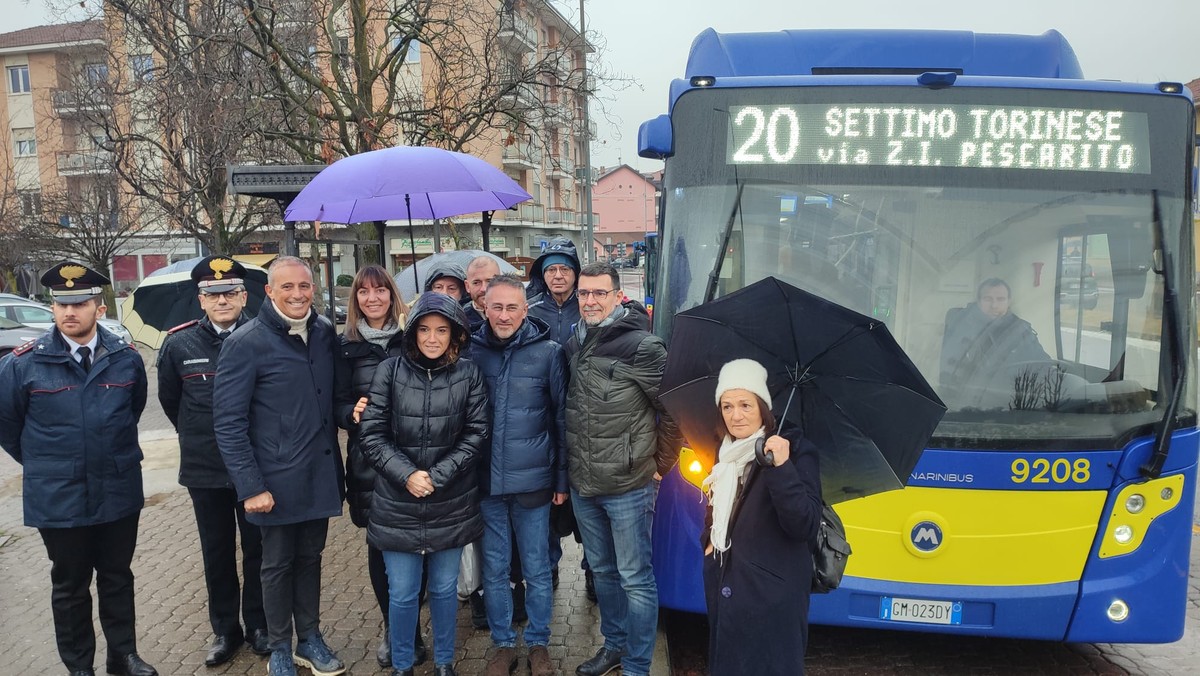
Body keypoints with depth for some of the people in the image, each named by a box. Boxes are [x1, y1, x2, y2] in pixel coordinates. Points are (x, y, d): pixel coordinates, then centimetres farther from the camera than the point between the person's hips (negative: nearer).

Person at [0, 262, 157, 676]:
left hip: (119, 492, 2)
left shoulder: (126, 359, -4)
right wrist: (39, 462, 12)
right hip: (58, 498, -1)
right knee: (70, 585, 13)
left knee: (117, 577, 15)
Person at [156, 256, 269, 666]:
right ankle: (225, 630, 30)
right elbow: (169, 400, 13)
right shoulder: (179, 344, -4)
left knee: (258, 549, 12)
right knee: (217, 553, 14)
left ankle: (258, 625, 29)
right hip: (204, 470, 2)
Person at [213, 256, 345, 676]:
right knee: (278, 564, 12)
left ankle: (310, 639, 34)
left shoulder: (324, 332, 2)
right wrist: (251, 486, -17)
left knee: (310, 558, 18)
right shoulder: (246, 343, -13)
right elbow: (229, 422, -13)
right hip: (278, 480, -4)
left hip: (320, 474, 4)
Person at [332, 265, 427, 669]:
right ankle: (393, 630, 27)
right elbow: (337, 405, 6)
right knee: (379, 547, 8)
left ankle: (410, 632, 22)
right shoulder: (347, 347, 5)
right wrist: (352, 412, -14)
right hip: (369, 462, 1)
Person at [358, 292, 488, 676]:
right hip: (398, 505, 0)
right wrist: (406, 475, -17)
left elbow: (476, 435, -4)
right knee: (402, 594, 8)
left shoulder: (468, 375, -3)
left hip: (452, 505, 1)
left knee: (444, 589, 14)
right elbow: (371, 435, -5)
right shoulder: (390, 371, -5)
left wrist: (437, 476, -13)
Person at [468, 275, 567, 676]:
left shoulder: (548, 352, -6)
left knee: (537, 569, 11)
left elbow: (562, 419, -1)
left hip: (533, 481, -2)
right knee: (494, 570, 13)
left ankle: (538, 644, 30)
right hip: (487, 481, 2)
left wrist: (562, 478, -1)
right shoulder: (472, 351, 0)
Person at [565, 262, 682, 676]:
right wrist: (571, 468, 12)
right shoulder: (574, 345, 4)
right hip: (582, 486, 6)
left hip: (627, 488, -6)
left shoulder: (643, 347, -15)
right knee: (602, 570, 21)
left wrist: (659, 465, -3)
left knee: (635, 578, 6)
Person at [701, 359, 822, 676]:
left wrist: (782, 468, -32)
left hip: (771, 596, -7)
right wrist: (708, 540, 7)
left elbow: (805, 526, -24)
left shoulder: (795, 449, -13)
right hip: (724, 589, 7)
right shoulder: (727, 452, 8)